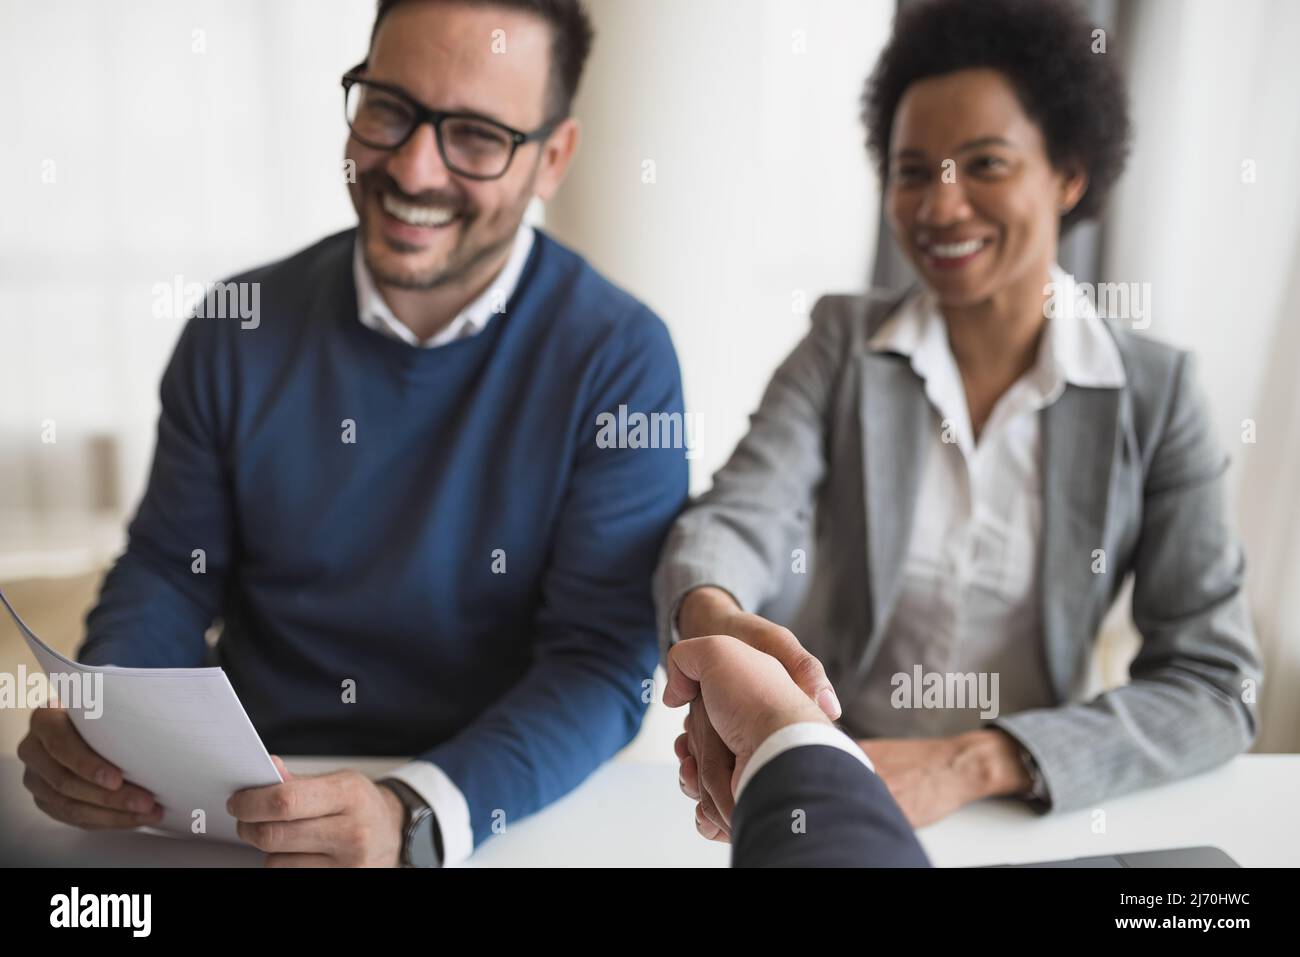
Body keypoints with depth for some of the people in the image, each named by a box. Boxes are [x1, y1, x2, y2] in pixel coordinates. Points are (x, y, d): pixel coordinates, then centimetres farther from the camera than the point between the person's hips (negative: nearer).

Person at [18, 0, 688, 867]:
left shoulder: (620, 356, -10)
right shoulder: (241, 329, 1)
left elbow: (604, 662, -12)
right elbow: (168, 572, 8)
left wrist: (416, 817, -26)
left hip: (503, 814, -1)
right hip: (247, 798, 3)